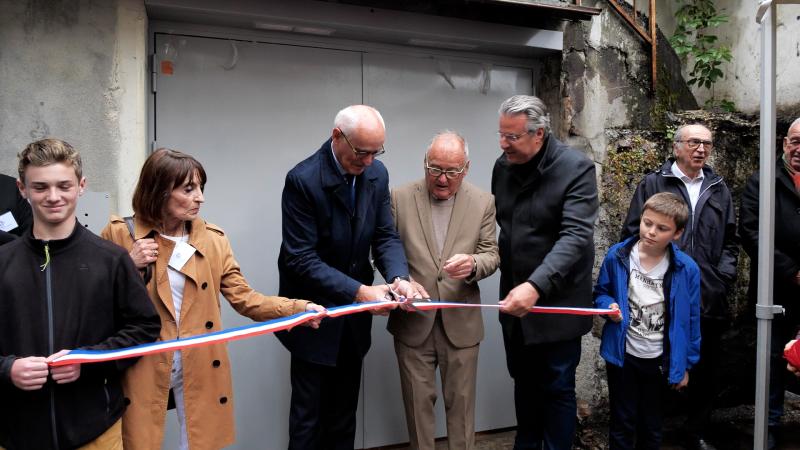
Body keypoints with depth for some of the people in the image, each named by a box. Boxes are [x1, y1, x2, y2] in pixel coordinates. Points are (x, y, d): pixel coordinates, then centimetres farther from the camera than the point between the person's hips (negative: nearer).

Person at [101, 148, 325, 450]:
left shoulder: (213, 239, 0)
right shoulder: (120, 234, -4)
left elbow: (244, 298, -3)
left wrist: (298, 309, -16)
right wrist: (129, 268, -16)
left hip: (200, 371, 2)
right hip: (143, 371, -1)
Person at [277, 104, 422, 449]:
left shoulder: (377, 174, -2)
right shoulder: (303, 179, -20)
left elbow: (385, 236, 1)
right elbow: (302, 259, -22)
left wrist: (399, 277, -19)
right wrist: (359, 291, -27)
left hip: (354, 317, 6)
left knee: (344, 414, 20)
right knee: (309, 415, 8)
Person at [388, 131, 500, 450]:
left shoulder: (483, 202, 0)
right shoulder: (400, 198, -2)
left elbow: (491, 255, 1)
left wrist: (472, 264, -22)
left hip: (460, 322, 1)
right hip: (412, 320, 0)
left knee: (461, 401, 12)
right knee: (418, 401, 12)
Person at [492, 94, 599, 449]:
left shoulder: (577, 168, -16)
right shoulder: (503, 166, 2)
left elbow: (576, 236, -26)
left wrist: (536, 285, -37)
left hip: (557, 302, -5)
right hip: (514, 297, 6)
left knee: (557, 388, 8)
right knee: (524, 382, 19)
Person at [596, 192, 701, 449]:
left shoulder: (687, 269, -12)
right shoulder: (617, 256, -12)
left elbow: (691, 320, -3)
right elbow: (601, 293, 4)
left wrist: (685, 364, 3)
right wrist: (609, 306, -19)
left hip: (660, 360, 1)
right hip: (622, 355, 0)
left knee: (652, 424, 20)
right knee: (623, 423, 12)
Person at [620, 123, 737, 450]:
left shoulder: (718, 189, 13)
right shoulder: (653, 184, 0)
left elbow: (730, 241, 16)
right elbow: (632, 233, -2)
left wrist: (724, 276, 2)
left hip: (709, 299, 4)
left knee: (705, 370, 14)